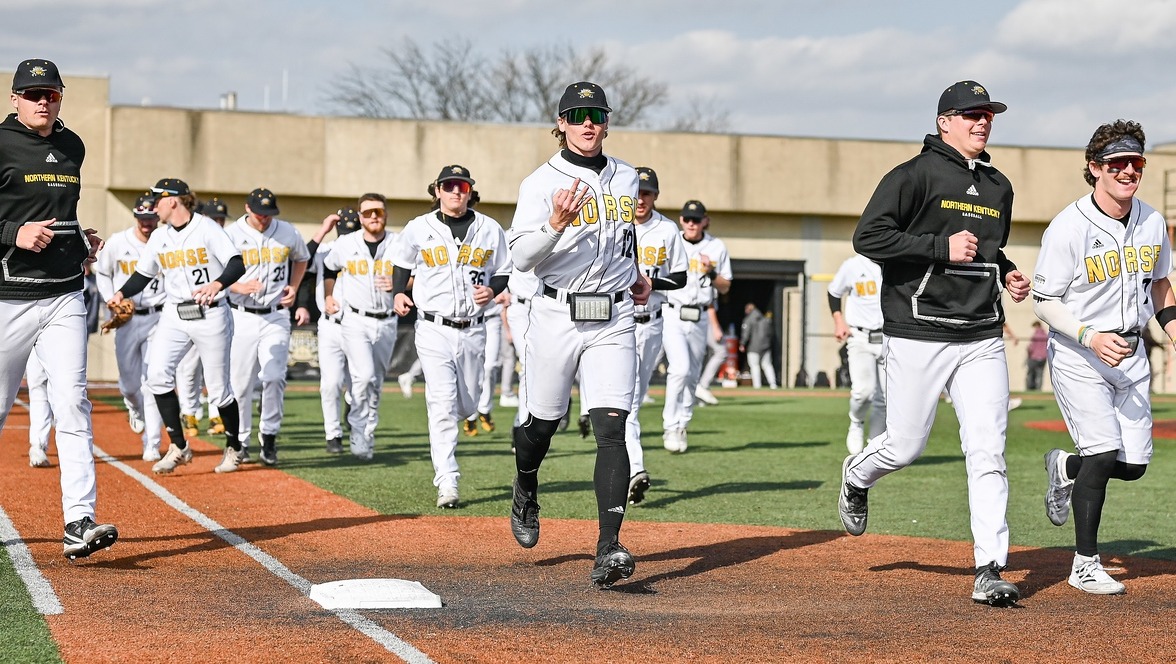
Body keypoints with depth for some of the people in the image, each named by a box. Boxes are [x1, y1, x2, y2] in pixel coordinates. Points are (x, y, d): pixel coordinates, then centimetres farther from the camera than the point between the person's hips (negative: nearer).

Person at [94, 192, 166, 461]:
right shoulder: (117, 243, 0)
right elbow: (102, 272, 14)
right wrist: (112, 301, 1)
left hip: (158, 318, -2)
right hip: (127, 319, 2)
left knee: (153, 383, -7)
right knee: (129, 382, 8)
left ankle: (152, 445, -5)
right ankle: (135, 409, 45)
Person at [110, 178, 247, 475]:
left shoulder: (207, 229, -9)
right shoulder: (159, 237, 10)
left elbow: (237, 264, -18)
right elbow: (143, 274, 16)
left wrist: (216, 285, -36)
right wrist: (122, 292, -4)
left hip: (210, 314, -5)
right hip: (173, 315, 5)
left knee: (218, 389, 0)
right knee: (157, 373, -16)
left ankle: (233, 447, 22)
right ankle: (178, 447, -8)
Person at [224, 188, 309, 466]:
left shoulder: (288, 233, 3)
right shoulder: (231, 235, -5)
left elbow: (301, 259, 23)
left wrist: (293, 288, 9)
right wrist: (238, 287, -22)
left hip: (276, 317, 1)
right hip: (241, 317, -1)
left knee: (274, 377, -13)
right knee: (240, 382, 2)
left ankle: (269, 436, 1)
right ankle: (240, 441, 16)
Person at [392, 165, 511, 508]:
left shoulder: (490, 230, 5)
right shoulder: (419, 229, 2)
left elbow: (504, 272, 14)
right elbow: (402, 263, 17)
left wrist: (491, 290, -7)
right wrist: (398, 293, -1)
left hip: (473, 331, 3)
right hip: (434, 328, -3)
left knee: (468, 404, 11)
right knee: (443, 404, -14)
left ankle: (439, 438, 46)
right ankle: (447, 483, -16)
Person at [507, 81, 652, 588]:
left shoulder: (626, 179, 10)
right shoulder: (542, 182, -5)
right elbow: (521, 257, -15)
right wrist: (556, 223, -30)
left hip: (614, 319, 2)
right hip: (557, 315, -2)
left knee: (611, 428, -12)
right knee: (542, 421, 10)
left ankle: (608, 548, -19)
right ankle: (526, 492, 45)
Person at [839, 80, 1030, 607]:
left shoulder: (999, 188, 16)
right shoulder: (914, 176, -6)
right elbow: (868, 236, -15)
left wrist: (1008, 275, 10)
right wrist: (941, 247, -18)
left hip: (981, 339, 5)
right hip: (917, 335, -5)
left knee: (988, 452, -5)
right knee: (905, 446, 3)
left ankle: (990, 571, -4)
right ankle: (857, 476, 39)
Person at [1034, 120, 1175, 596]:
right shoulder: (1068, 228, -16)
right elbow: (1044, 301, -12)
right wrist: (1091, 338, -25)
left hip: (1131, 353, 6)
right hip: (1078, 355, -6)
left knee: (1133, 464, 1)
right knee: (1104, 452, -17)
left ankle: (1066, 468, 34)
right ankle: (1085, 565, -4)